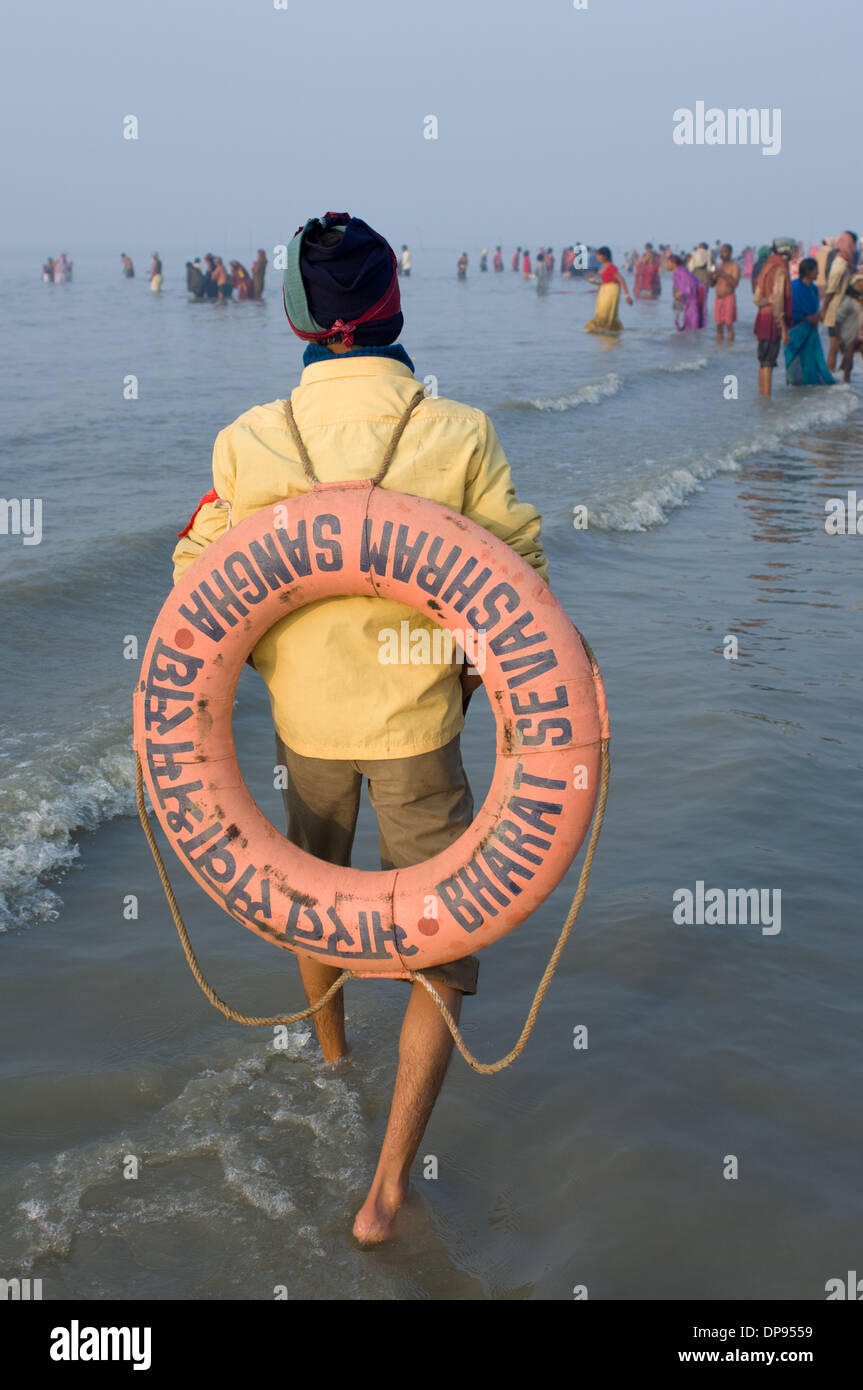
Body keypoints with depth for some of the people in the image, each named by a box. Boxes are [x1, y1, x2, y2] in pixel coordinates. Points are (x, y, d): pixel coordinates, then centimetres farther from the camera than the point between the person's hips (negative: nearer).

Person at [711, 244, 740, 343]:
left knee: (729, 325, -8)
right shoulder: (718, 265, 14)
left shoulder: (734, 266, -5)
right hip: (718, 298, 6)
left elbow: (735, 283, -17)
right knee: (719, 325, 5)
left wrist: (723, 274, -22)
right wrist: (713, 276, -4)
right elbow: (712, 283, 17)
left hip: (729, 297, -6)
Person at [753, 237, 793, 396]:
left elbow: (757, 299, 13)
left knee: (763, 363, 14)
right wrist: (784, 329, -18)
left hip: (763, 318, 9)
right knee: (768, 364, -9)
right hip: (773, 321, -9)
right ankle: (766, 397, -9)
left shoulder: (767, 268, 16)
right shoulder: (780, 269, -12)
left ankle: (762, 396, 20)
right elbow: (778, 300, -18)